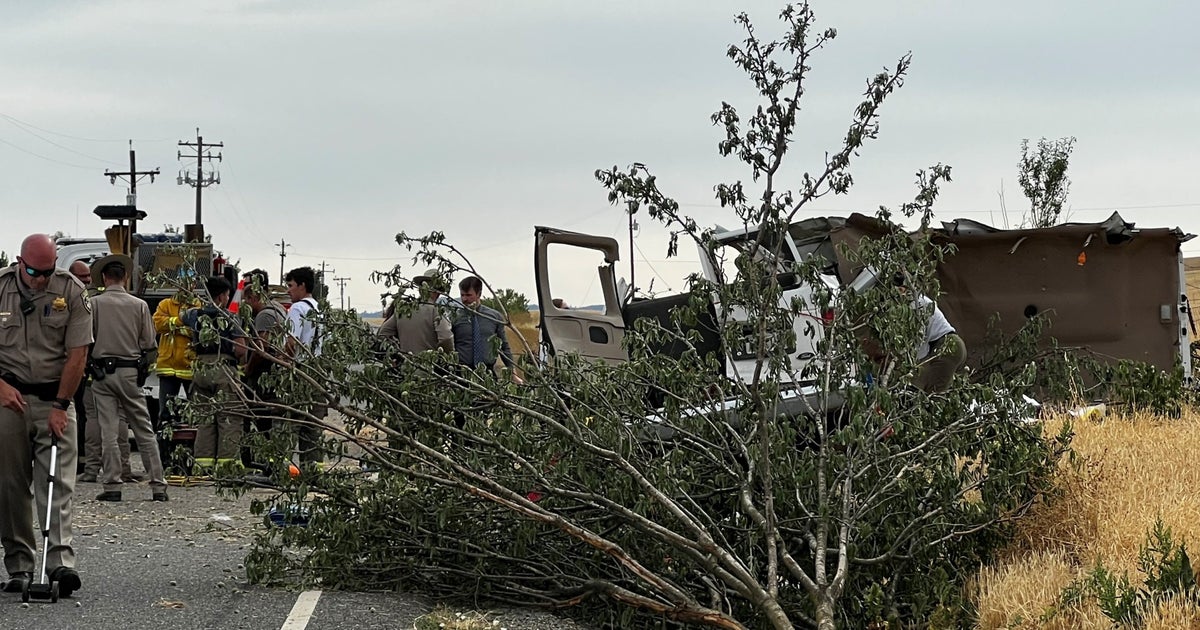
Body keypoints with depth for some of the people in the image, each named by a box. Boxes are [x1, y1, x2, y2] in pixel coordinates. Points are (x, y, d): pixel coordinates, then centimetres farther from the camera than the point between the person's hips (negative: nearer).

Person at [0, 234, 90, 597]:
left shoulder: (72, 292, -5)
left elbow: (77, 355, -6)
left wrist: (60, 406, -10)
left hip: (55, 398, -1)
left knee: (57, 482, -10)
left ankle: (60, 561, -18)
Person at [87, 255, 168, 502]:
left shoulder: (95, 304, -4)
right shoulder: (139, 305, 0)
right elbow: (149, 344, 1)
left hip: (103, 372, -1)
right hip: (131, 372, 1)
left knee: (108, 430, 2)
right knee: (144, 430, 6)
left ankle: (112, 486, -1)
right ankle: (158, 486, 5)